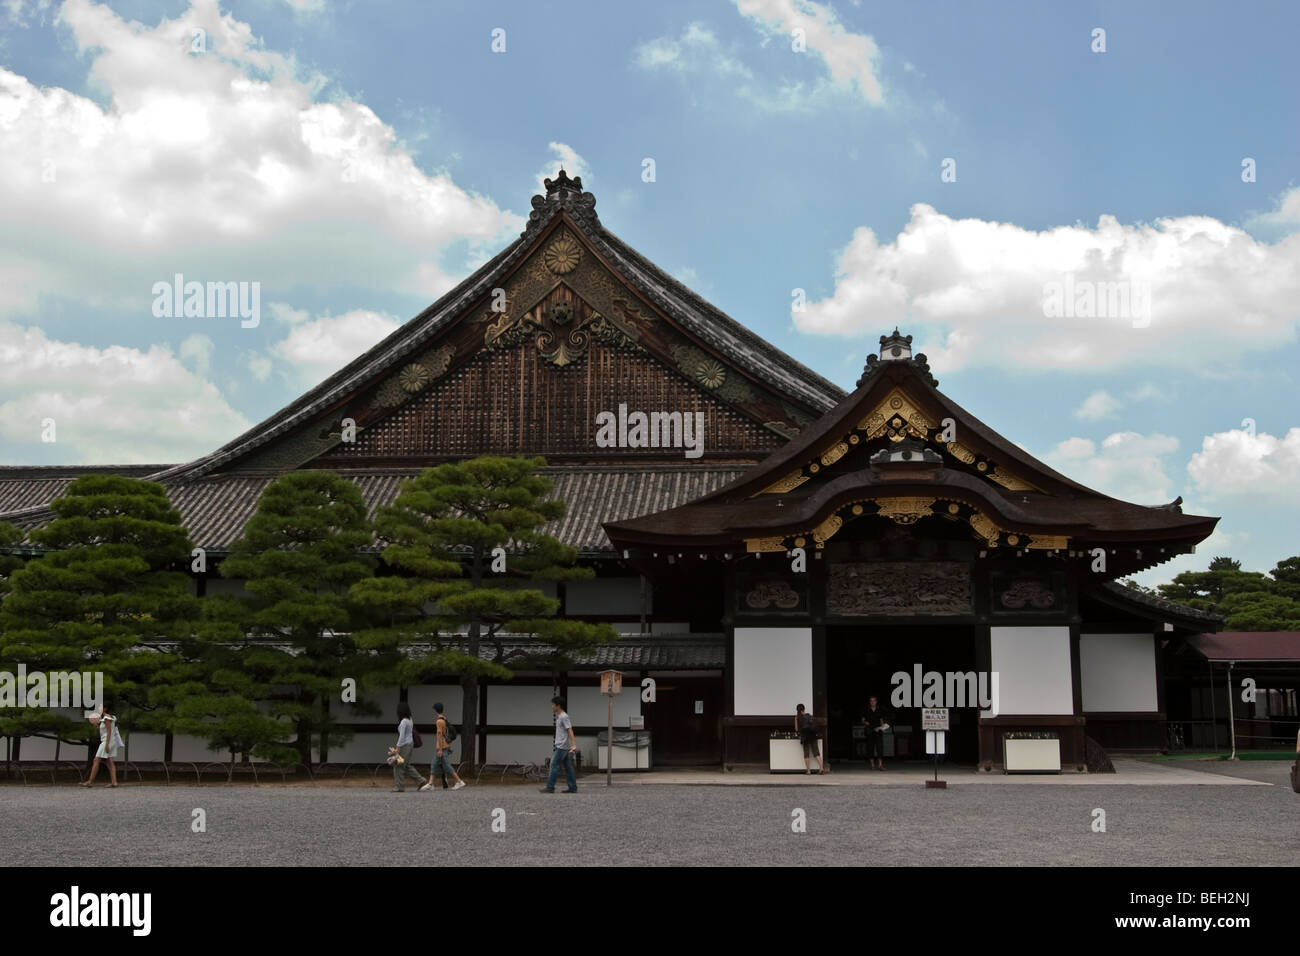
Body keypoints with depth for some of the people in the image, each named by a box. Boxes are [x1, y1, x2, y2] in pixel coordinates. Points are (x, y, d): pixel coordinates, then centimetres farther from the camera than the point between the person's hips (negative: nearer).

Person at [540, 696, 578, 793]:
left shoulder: (564, 717, -13)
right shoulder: (558, 716, 17)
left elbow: (570, 730, -20)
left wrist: (573, 744, -28)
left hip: (562, 746, -10)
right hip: (561, 746, 10)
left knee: (554, 765, -8)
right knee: (568, 767, 8)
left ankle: (550, 787, -7)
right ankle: (573, 788, 8)